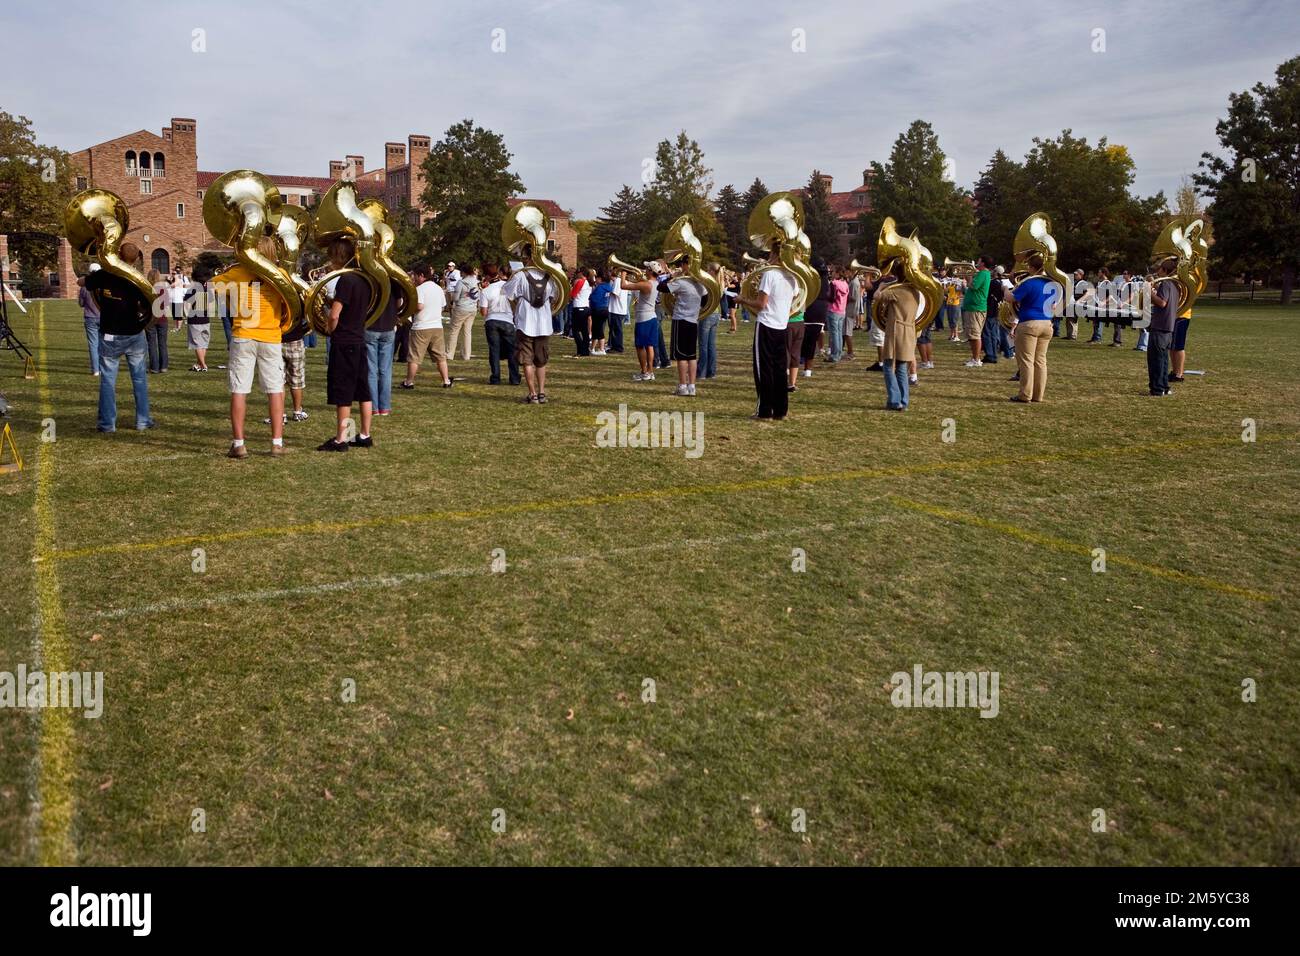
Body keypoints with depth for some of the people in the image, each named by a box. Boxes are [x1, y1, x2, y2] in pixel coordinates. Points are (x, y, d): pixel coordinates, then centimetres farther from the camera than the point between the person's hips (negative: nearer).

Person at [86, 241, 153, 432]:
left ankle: (107, 423, 10)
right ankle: (142, 420, 13)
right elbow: (149, 309, -17)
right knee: (139, 378, 11)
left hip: (109, 335, 1)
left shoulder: (103, 275, -7)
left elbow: (86, 283, 12)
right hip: (134, 336, -1)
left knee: (108, 379, 8)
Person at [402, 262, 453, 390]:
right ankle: (446, 381, 10)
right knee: (440, 356, 10)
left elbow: (419, 306, -21)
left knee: (414, 357, 2)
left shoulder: (420, 288, -11)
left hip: (421, 327, -6)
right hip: (437, 326, 6)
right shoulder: (439, 288, 10)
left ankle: (409, 382, 8)